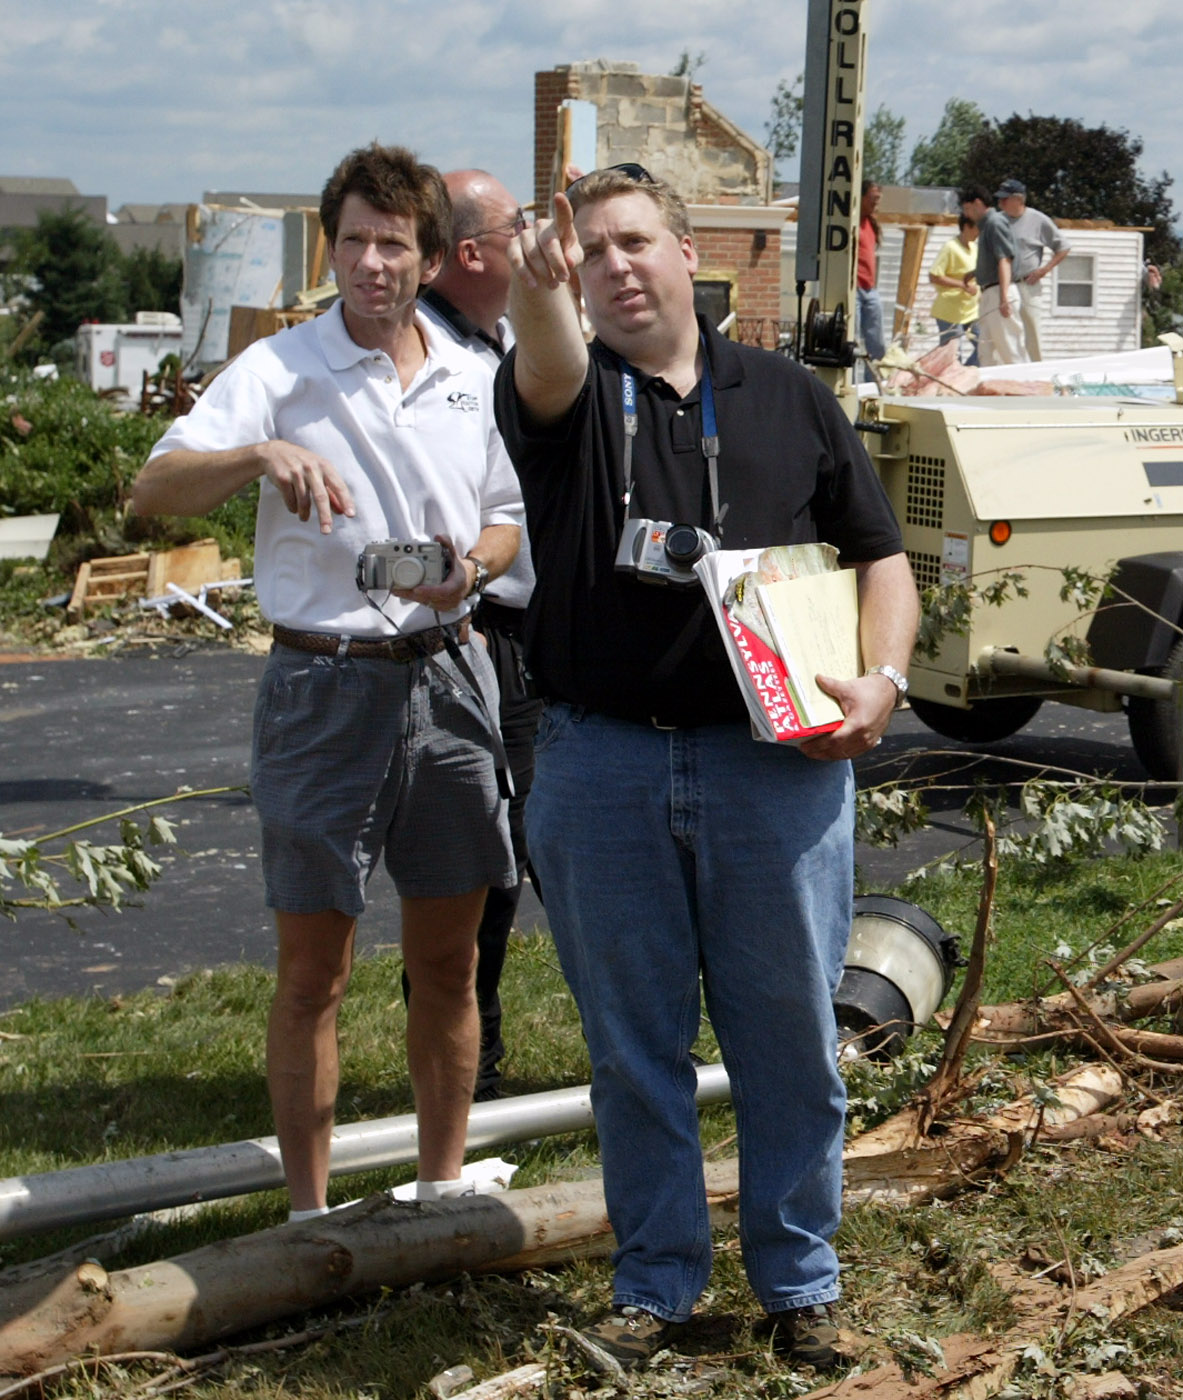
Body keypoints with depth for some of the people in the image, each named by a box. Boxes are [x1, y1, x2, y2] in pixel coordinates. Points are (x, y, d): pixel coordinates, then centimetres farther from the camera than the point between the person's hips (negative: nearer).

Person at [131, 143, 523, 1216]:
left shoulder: (473, 382, 8)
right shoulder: (280, 371, -6)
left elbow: (508, 522, 18)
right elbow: (154, 492, -15)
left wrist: (470, 567, -5)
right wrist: (258, 456, -33)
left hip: (446, 677, 4)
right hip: (324, 683, -4)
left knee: (448, 960, 12)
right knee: (313, 973, 2)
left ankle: (443, 1187, 28)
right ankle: (309, 1216, 15)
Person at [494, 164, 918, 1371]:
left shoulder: (790, 398, 10)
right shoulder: (566, 394, 4)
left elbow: (878, 554, 13)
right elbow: (544, 375, -22)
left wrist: (881, 678, -5)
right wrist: (536, 291, -45)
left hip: (778, 765, 1)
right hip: (601, 765, 0)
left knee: (790, 1042, 7)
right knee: (633, 1047, 10)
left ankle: (799, 1281, 23)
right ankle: (655, 1282, 24)